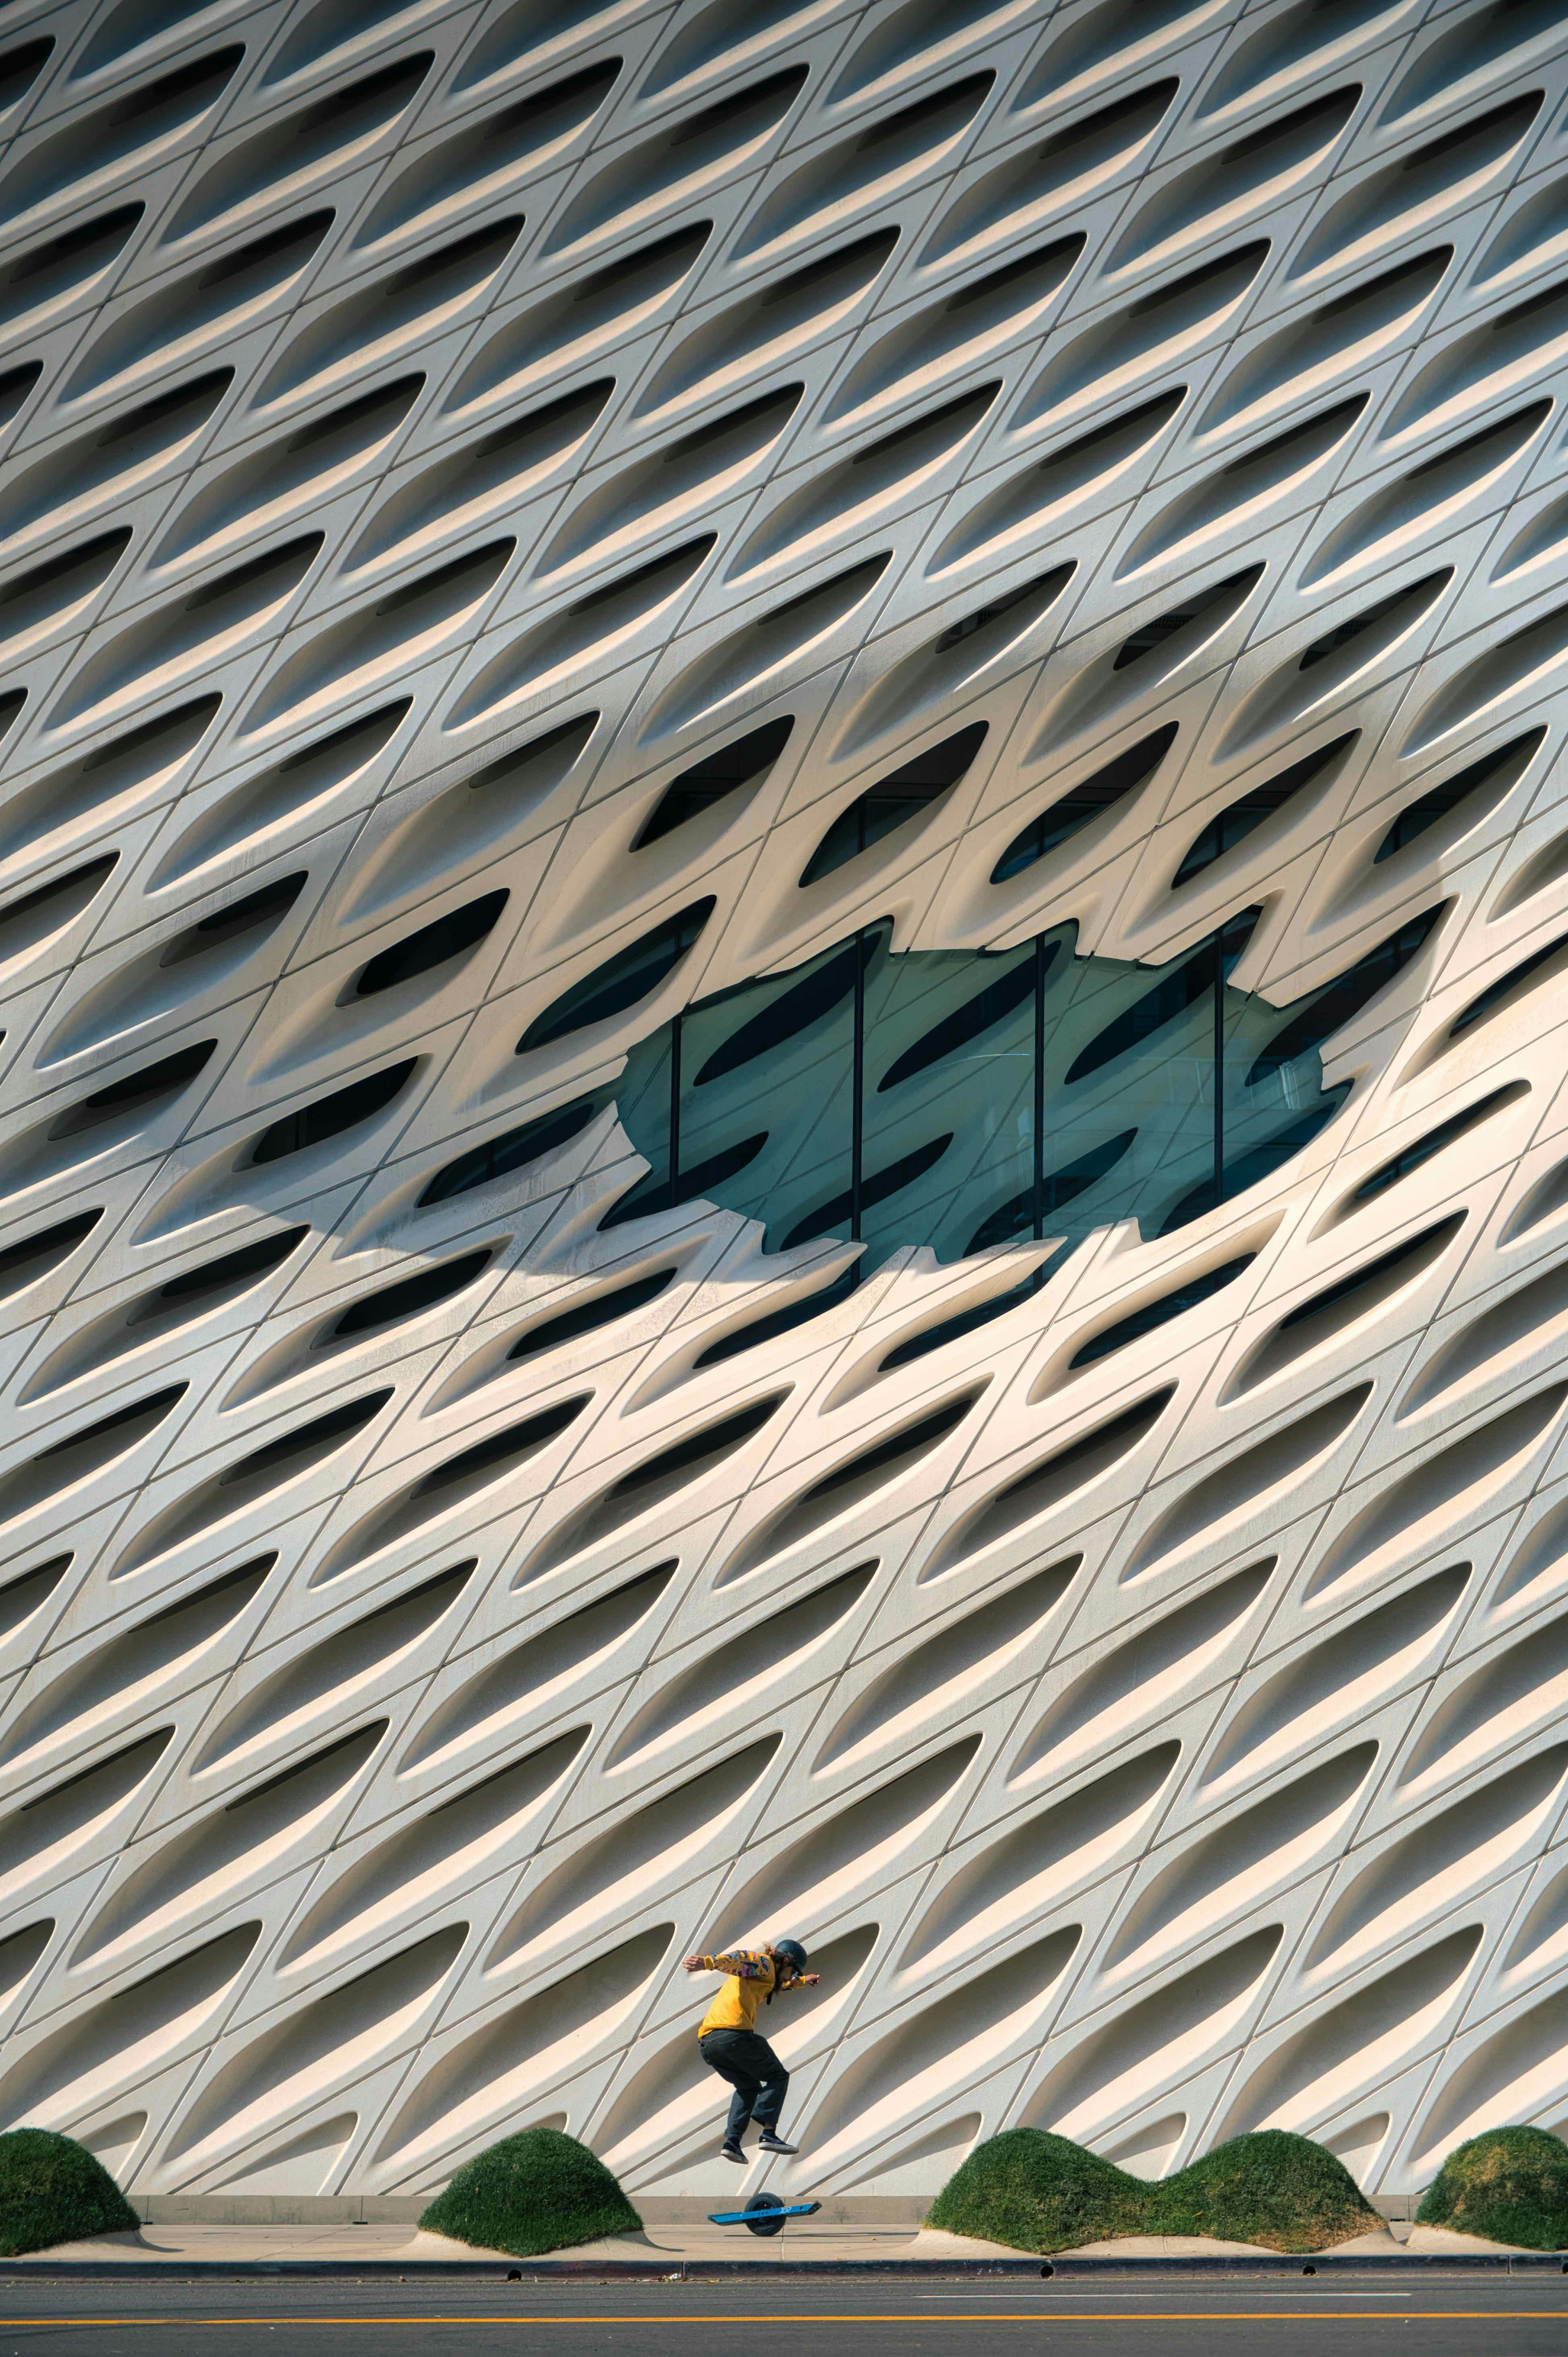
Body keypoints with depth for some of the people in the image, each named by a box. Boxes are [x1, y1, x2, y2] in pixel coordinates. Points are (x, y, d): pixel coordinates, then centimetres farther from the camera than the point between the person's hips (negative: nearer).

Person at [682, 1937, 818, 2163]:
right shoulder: (764, 1962, 5)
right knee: (778, 2077, 8)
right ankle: (768, 2133, -10)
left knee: (749, 2087, 26)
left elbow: (779, 1983, 59)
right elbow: (738, 1959, -17)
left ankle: (732, 2140, 8)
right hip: (735, 2033, -9)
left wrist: (801, 1982, 73)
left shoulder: (765, 1975, 34)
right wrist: (708, 1963, -35)